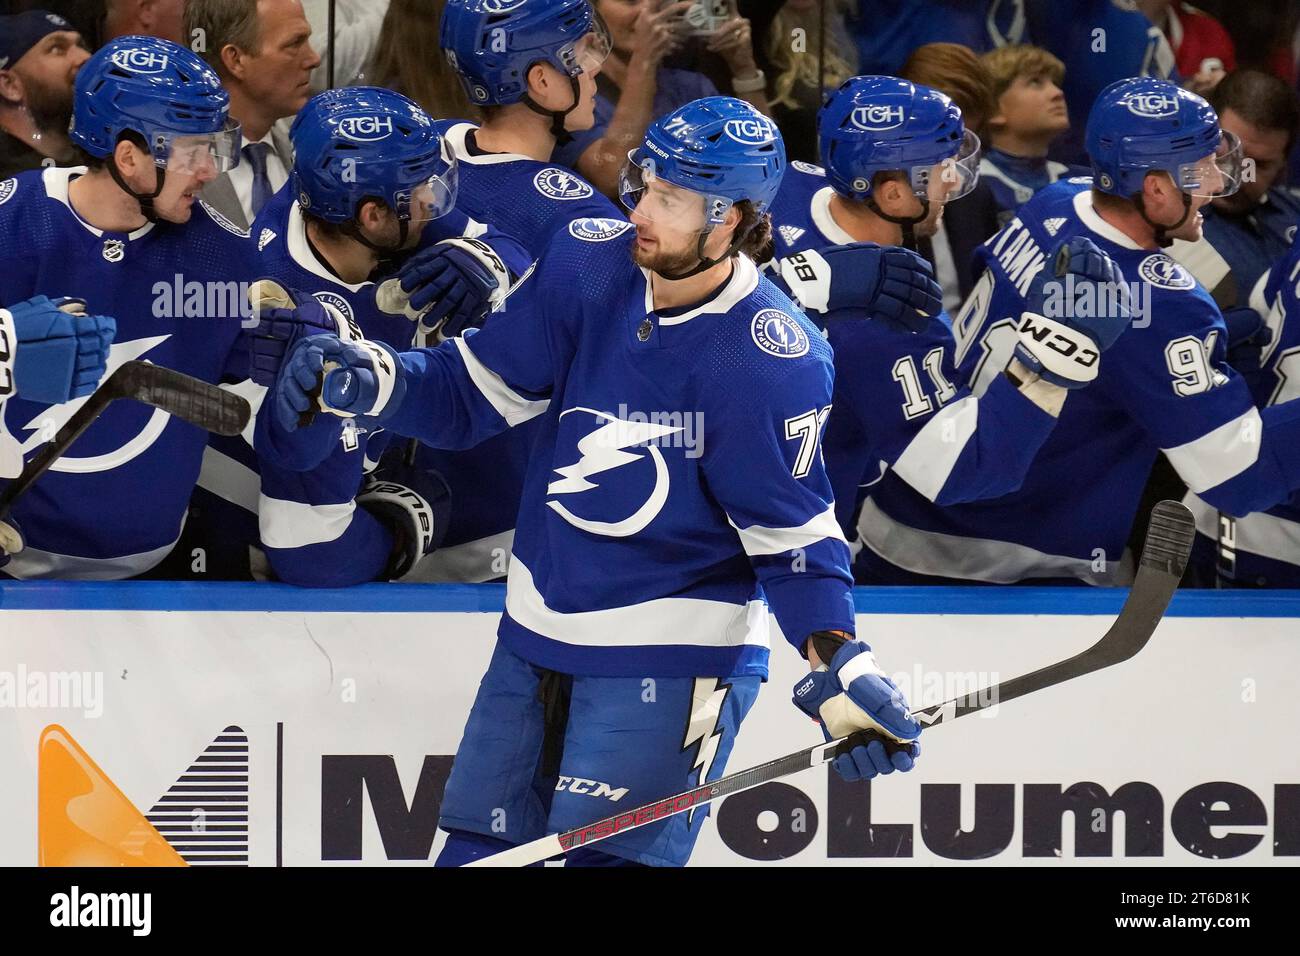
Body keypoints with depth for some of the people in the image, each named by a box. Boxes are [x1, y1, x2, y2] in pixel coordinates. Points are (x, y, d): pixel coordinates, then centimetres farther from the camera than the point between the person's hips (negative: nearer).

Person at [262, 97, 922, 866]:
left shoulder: (775, 360, -20)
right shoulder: (590, 266, -7)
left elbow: (793, 529, -13)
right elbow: (474, 392, 1)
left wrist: (836, 664, -27)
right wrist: (369, 383, -17)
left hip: (669, 658, -6)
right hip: (538, 633, 6)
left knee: (608, 856, -12)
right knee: (482, 849, 12)